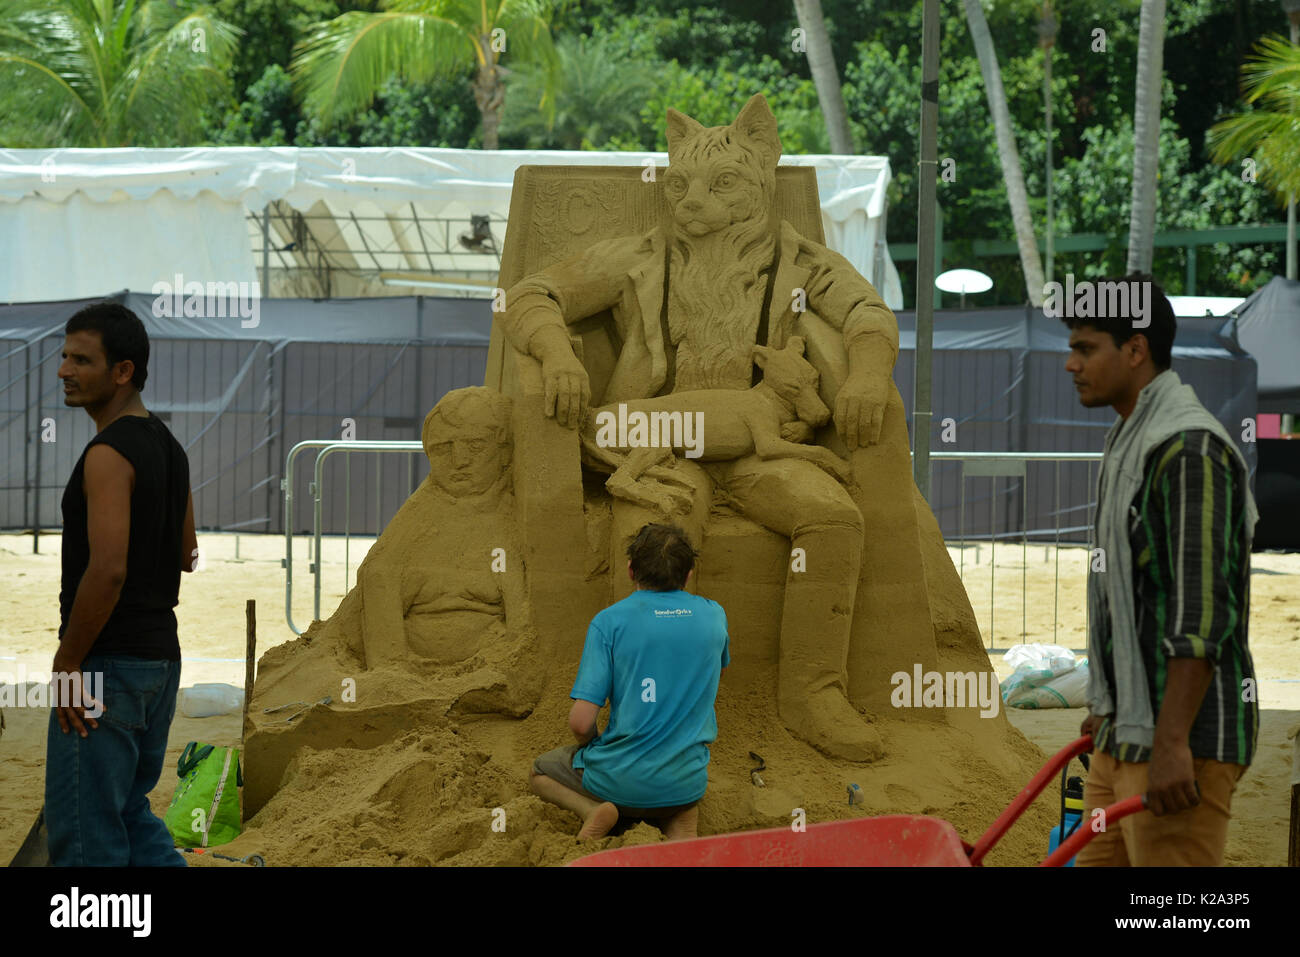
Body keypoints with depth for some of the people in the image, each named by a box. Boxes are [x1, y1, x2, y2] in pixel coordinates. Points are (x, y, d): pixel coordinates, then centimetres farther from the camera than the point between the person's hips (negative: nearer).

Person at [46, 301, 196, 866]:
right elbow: (185, 557, 20)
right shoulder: (168, 448, 12)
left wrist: (68, 662, -19)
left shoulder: (108, 455, -19)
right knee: (129, 814, 18)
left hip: (107, 667, -10)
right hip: (160, 656, 10)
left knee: (85, 835, -2)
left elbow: (107, 570, -26)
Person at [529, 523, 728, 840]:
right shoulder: (713, 616, -2)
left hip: (619, 782, -2)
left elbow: (580, 721, -15)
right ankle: (681, 827, 3)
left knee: (542, 772, 27)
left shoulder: (610, 621, -13)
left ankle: (593, 810, -4)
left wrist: (593, 745, 7)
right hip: (686, 784, 2)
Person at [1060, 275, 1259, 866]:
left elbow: (1202, 609, -22)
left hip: (1181, 734, -10)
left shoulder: (1188, 448, -16)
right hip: (1126, 731, 10)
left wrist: (1171, 743, -25)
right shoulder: (1130, 443, 16)